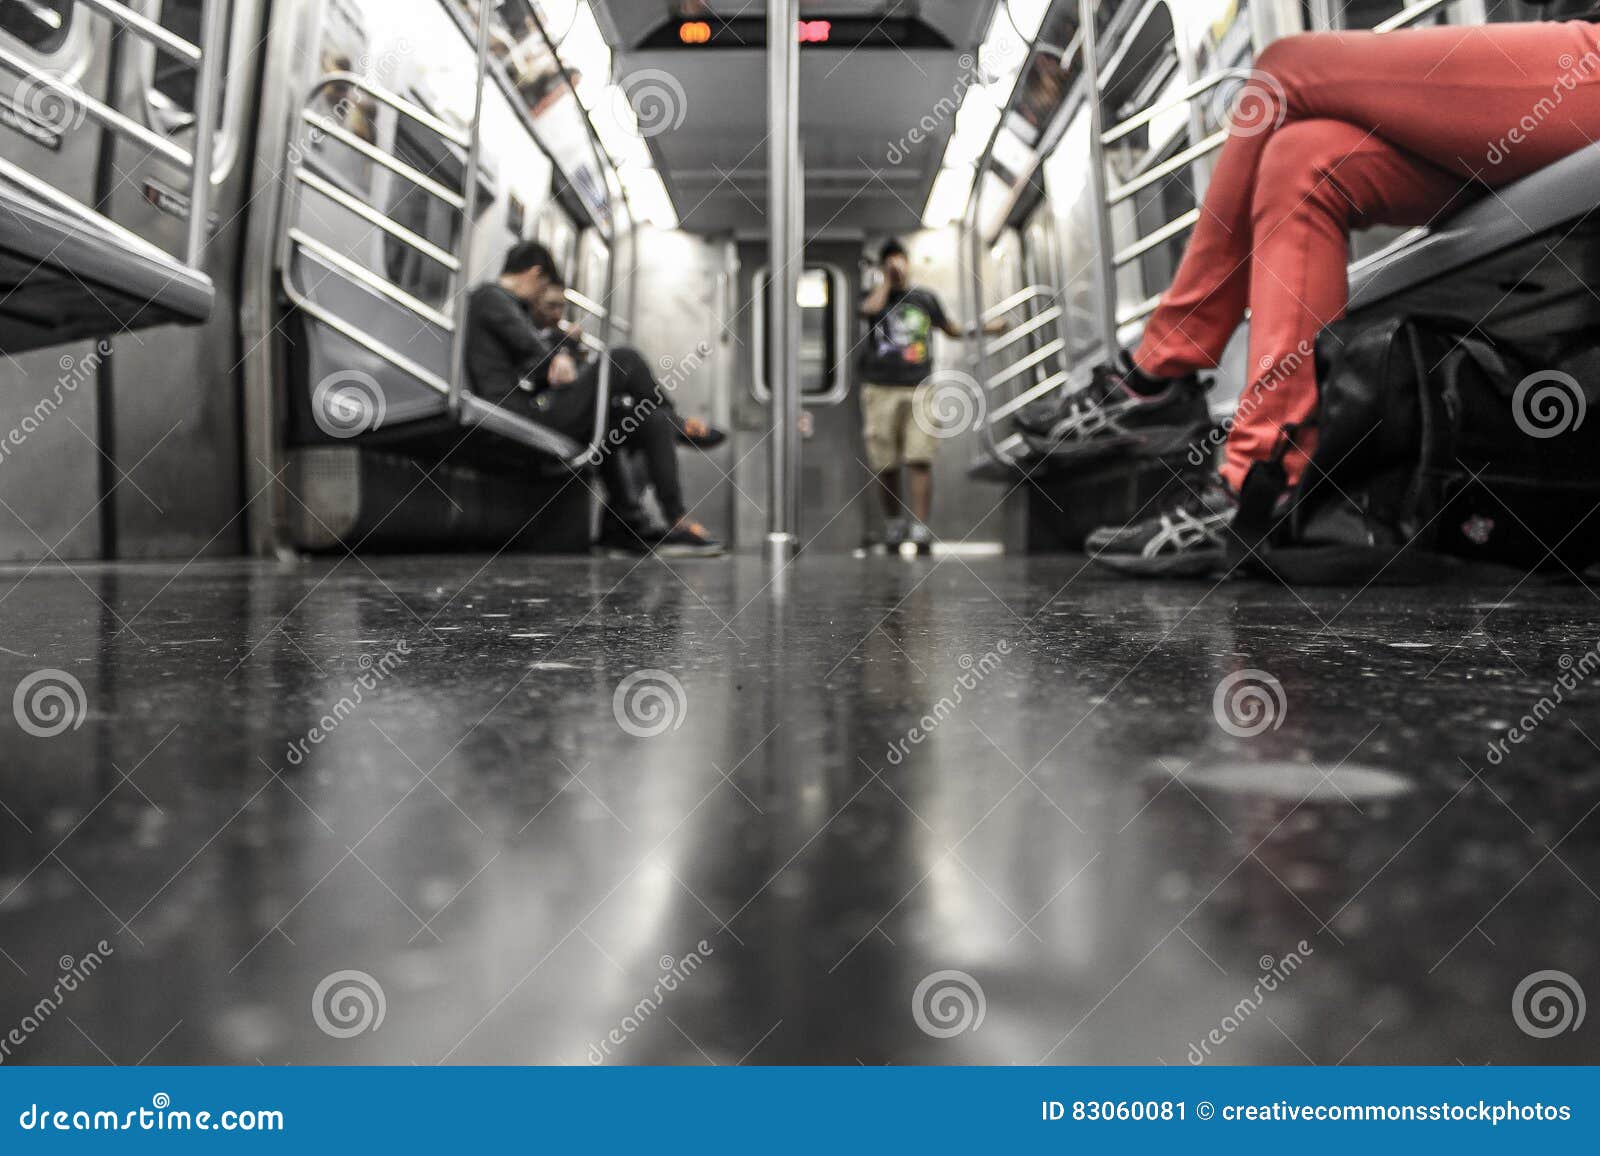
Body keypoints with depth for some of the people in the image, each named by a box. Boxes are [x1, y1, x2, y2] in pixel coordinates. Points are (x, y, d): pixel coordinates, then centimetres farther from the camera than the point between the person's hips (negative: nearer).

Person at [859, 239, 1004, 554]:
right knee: (885, 465, 2)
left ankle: (920, 529, -15)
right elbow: (870, 309, -16)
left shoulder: (925, 298, 15)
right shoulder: (873, 296, 9)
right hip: (880, 389, 0)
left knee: (920, 461, -12)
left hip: (919, 389, 0)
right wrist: (886, 280, -4)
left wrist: (985, 328, 18)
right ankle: (892, 522, 21)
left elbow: (950, 328, 27)